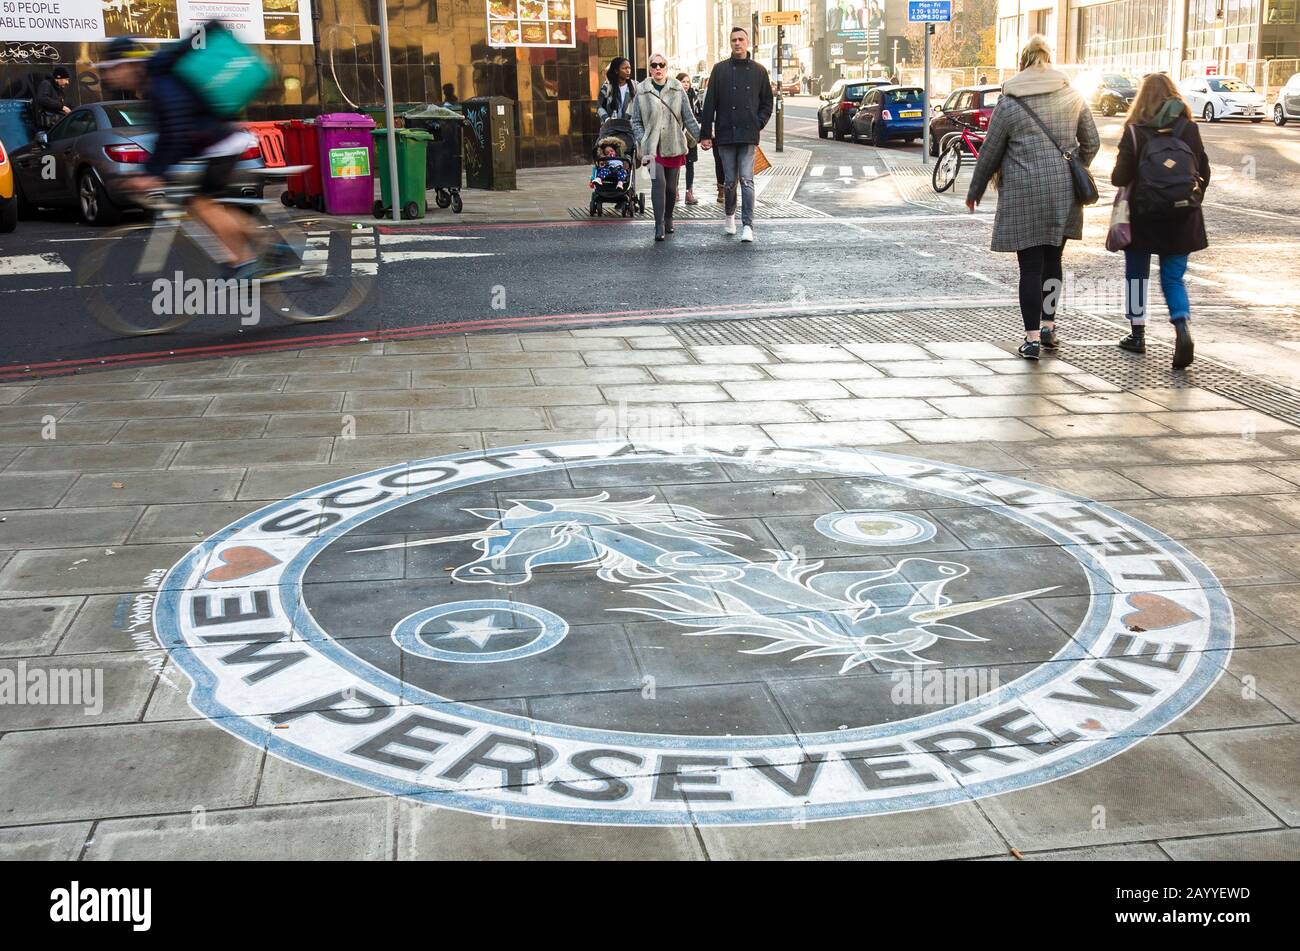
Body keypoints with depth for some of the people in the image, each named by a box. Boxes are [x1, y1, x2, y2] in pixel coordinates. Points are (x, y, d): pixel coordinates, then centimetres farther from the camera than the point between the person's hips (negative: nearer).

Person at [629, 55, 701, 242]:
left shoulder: (678, 91, 6)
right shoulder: (641, 93, 3)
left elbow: (689, 118, 7)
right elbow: (636, 122, 5)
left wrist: (700, 136, -2)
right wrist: (642, 142, -7)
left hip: (674, 146, 2)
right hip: (652, 147, -2)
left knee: (671, 186, 7)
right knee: (658, 182, -17)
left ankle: (668, 219, 28)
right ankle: (659, 225, -18)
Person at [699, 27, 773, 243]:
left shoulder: (759, 71, 8)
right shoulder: (720, 70, 6)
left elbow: (767, 102, 15)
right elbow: (709, 104, 4)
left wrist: (759, 124, -1)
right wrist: (706, 134, -1)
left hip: (748, 135, -1)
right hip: (725, 134, 1)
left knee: (746, 180, -8)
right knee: (730, 181, 8)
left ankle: (748, 225, -10)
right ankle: (730, 215, 30)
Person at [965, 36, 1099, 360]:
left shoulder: (1009, 103, -5)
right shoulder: (1072, 96, 7)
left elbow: (990, 153, 0)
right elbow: (1091, 143, 13)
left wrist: (974, 192, 12)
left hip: (1024, 193, -4)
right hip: (1063, 191, 4)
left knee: (1031, 266, -1)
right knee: (1052, 260, 16)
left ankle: (1032, 338, -2)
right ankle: (1048, 327, 21)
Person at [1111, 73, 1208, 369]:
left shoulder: (1135, 132, -9)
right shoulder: (1189, 129, 0)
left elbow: (1121, 178, -12)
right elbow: (1204, 172, 3)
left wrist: (1115, 176, 9)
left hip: (1143, 216, -2)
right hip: (1182, 218, 2)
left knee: (1136, 273, 16)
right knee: (1173, 277, 9)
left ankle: (1137, 334, 22)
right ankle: (1183, 329, -14)